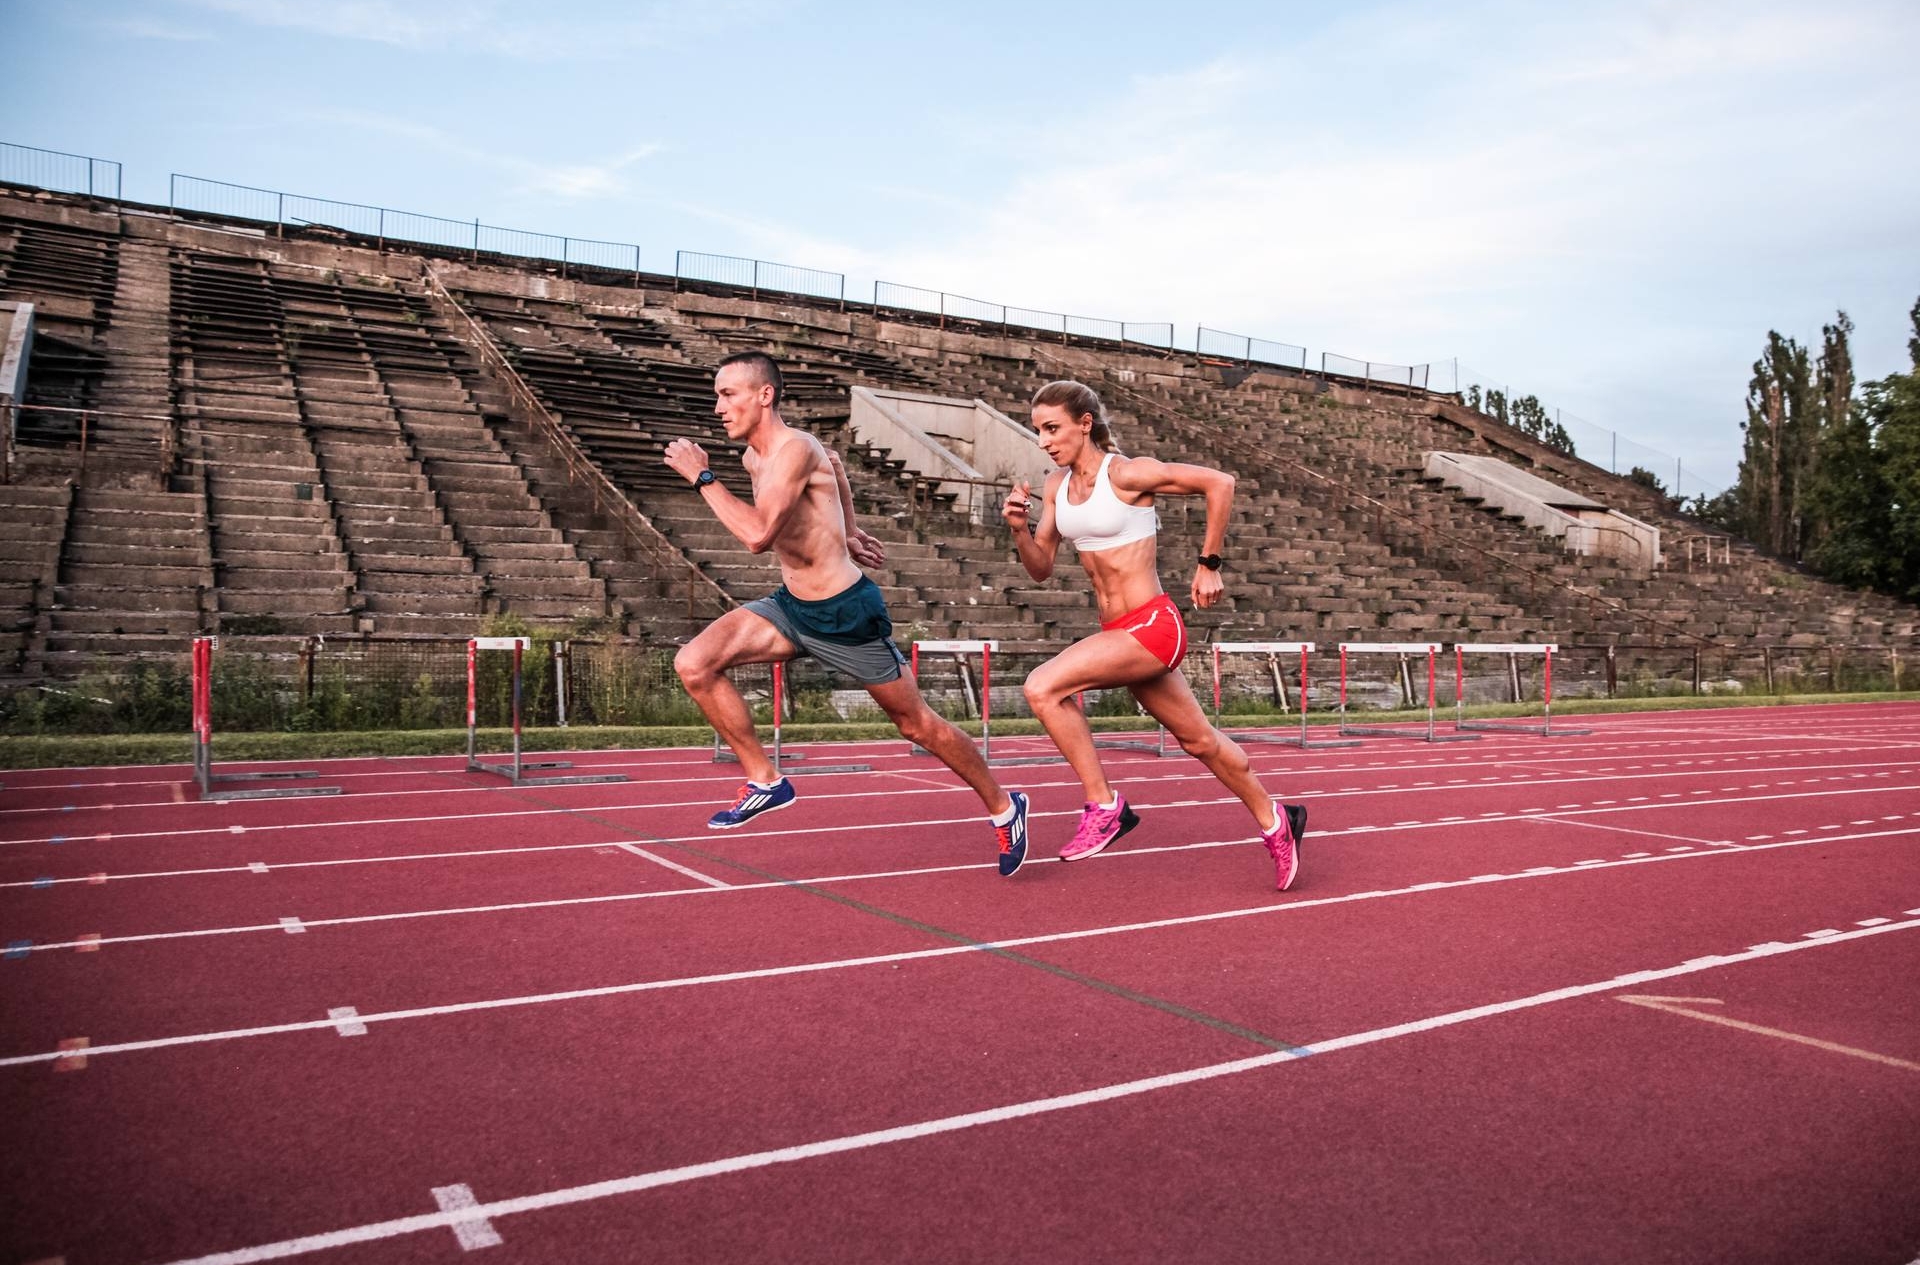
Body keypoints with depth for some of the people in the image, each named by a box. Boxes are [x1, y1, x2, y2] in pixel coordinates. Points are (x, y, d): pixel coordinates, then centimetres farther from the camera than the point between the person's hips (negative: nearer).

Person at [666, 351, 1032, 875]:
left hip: (846, 614, -8)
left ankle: (1003, 807, 27)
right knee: (694, 664, -9)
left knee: (916, 722, 6)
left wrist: (703, 477, -24)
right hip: (790, 606, 8)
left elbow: (758, 535, -34)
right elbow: (832, 462, 26)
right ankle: (765, 781, 3)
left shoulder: (794, 449, -22)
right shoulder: (754, 456, 5)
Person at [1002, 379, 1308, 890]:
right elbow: (1041, 569, 8)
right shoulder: (1057, 486, 7)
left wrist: (1209, 564, -7)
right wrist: (1020, 528, -10)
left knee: (1043, 687, -22)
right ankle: (1273, 820, 39)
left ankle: (1104, 805, -9)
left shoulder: (1128, 473, -14)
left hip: (1152, 627, -8)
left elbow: (1220, 483, -10)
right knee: (1199, 740, 20)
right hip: (1119, 631, 8)